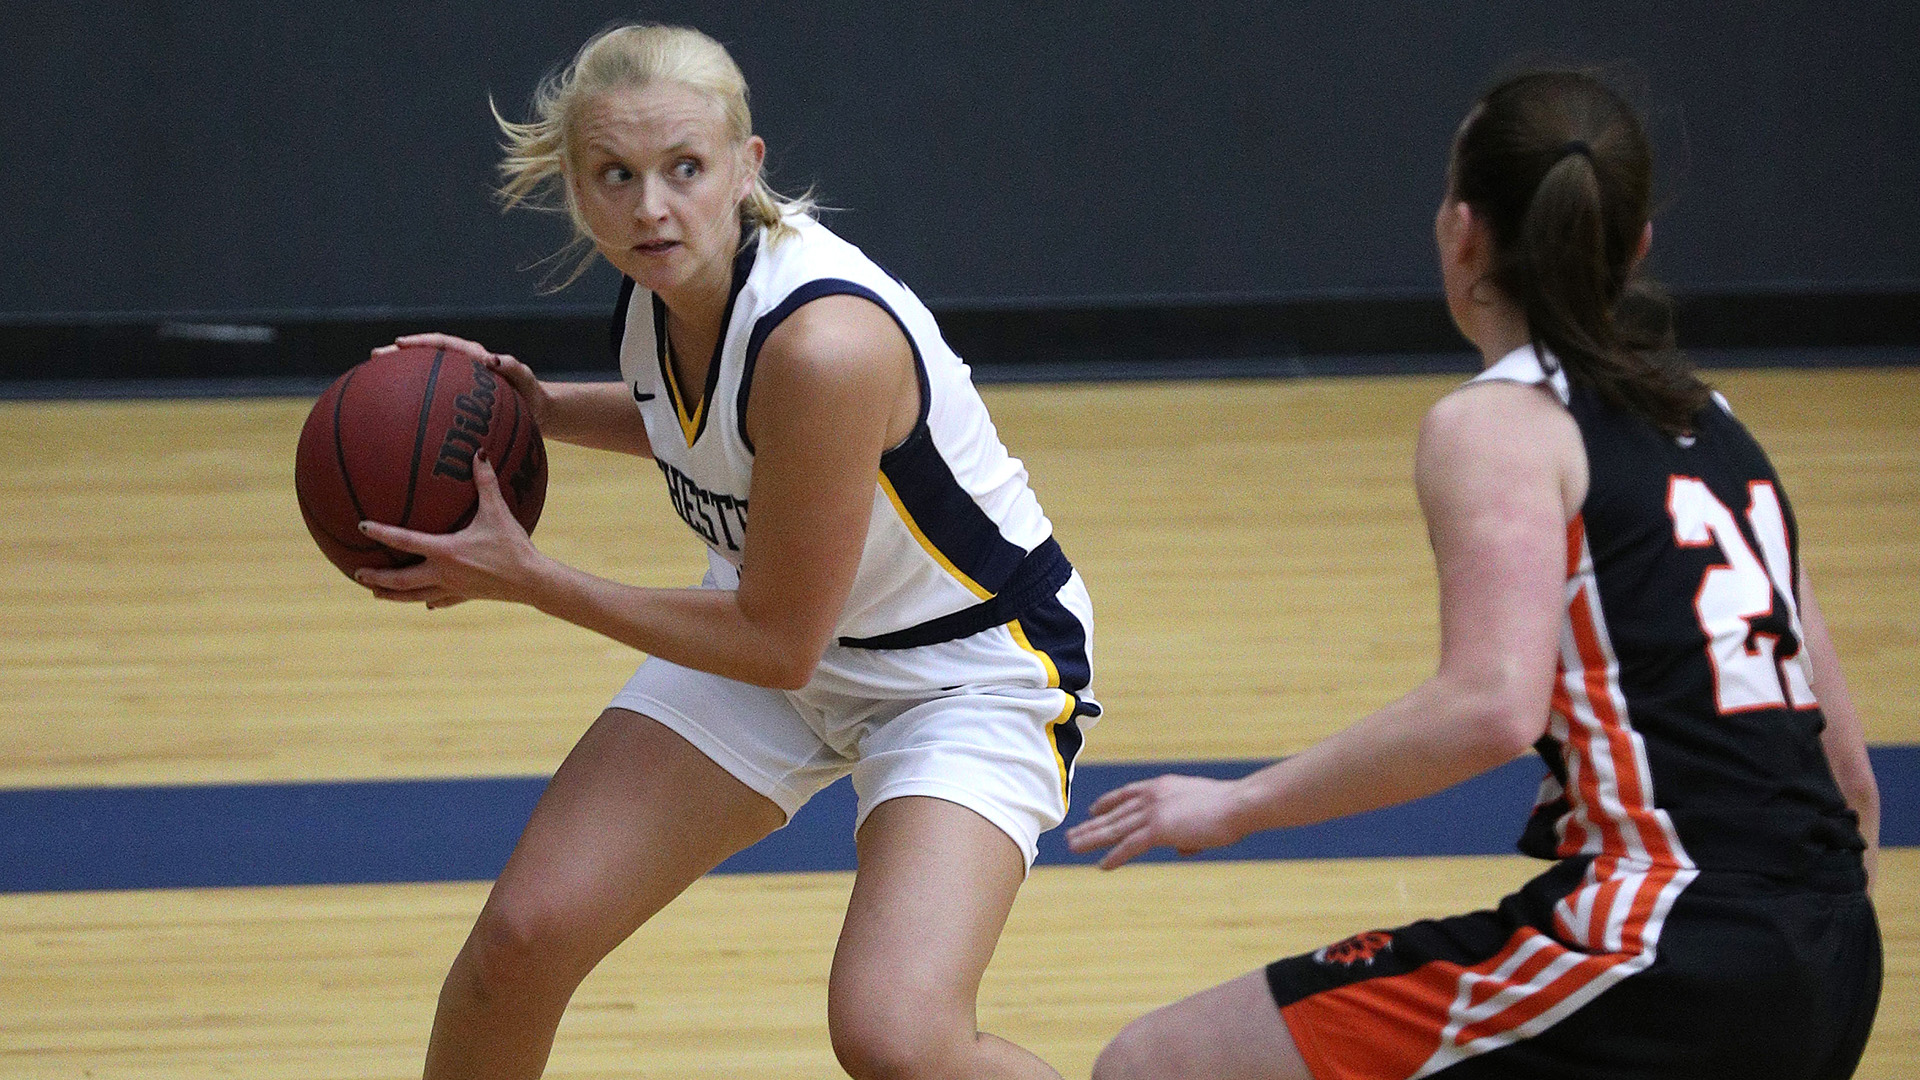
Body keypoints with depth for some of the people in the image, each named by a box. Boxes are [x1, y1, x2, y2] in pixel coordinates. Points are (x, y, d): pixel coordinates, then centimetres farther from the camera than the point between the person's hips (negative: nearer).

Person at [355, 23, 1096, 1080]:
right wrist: (540, 407, -3)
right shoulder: (664, 279, -11)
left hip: (968, 666, -7)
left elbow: (778, 641, -25)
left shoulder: (825, 343, -35)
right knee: (523, 934, -3)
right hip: (775, 614, 7)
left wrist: (525, 577, -20)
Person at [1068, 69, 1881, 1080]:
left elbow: (1491, 706, -21)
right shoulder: (1709, 424, 19)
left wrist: (1241, 803, -11)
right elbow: (1847, 771, 20)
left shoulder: (1495, 424, -4)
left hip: (1660, 959, -8)